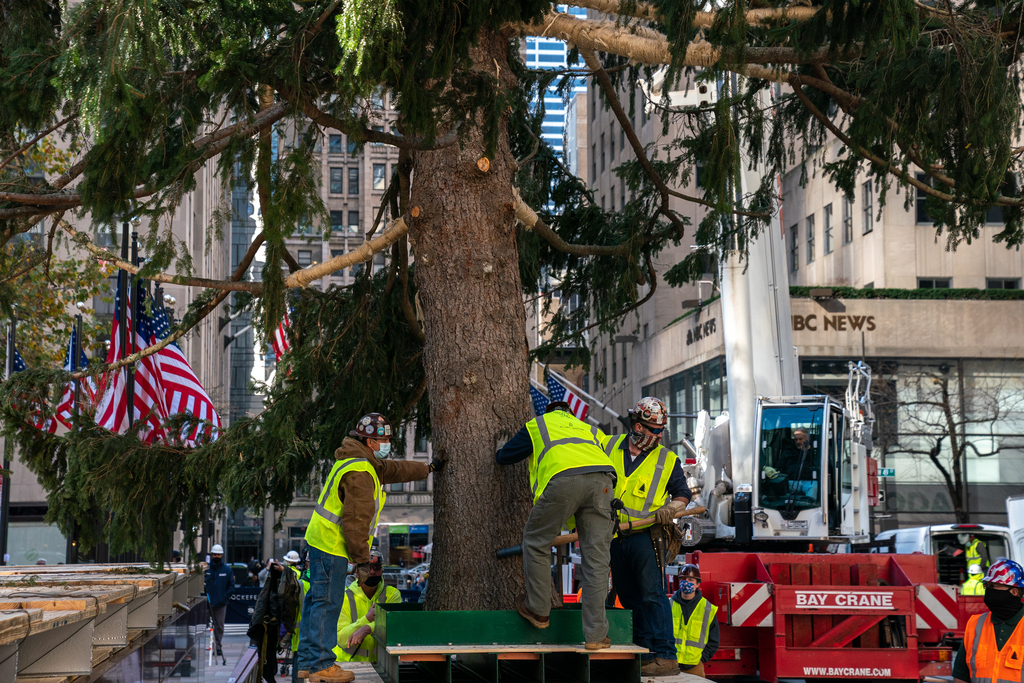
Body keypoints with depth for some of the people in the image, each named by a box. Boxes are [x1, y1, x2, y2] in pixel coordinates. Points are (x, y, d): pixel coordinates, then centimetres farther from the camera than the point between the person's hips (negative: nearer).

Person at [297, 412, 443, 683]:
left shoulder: (366, 464, 14)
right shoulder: (360, 473, -20)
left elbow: (393, 470, 31)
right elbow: (356, 521, -23)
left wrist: (428, 468, 40)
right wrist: (361, 559, -19)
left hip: (322, 539, 11)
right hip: (332, 545, -11)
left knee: (317, 600, 13)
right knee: (327, 602, -6)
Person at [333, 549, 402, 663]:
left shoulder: (392, 594, 3)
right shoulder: (345, 598, -1)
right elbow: (341, 640, -8)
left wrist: (367, 629, -31)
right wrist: (367, 619, -19)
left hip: (380, 661, 0)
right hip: (348, 661, 0)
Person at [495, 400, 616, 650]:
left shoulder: (537, 424, 33)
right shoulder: (591, 430, 41)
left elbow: (504, 456, 37)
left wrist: (499, 455, 62)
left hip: (563, 478, -3)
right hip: (602, 479, 3)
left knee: (536, 542, 18)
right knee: (596, 558, 4)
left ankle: (538, 610, 25)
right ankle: (596, 635, 3)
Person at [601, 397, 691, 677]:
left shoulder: (666, 460, 2)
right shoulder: (608, 447, 7)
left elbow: (682, 493, 9)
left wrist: (671, 509, -11)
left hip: (645, 536, -4)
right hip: (615, 538, 4)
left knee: (652, 595, -12)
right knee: (631, 599, 9)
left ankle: (665, 657, -13)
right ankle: (643, 655, 17)